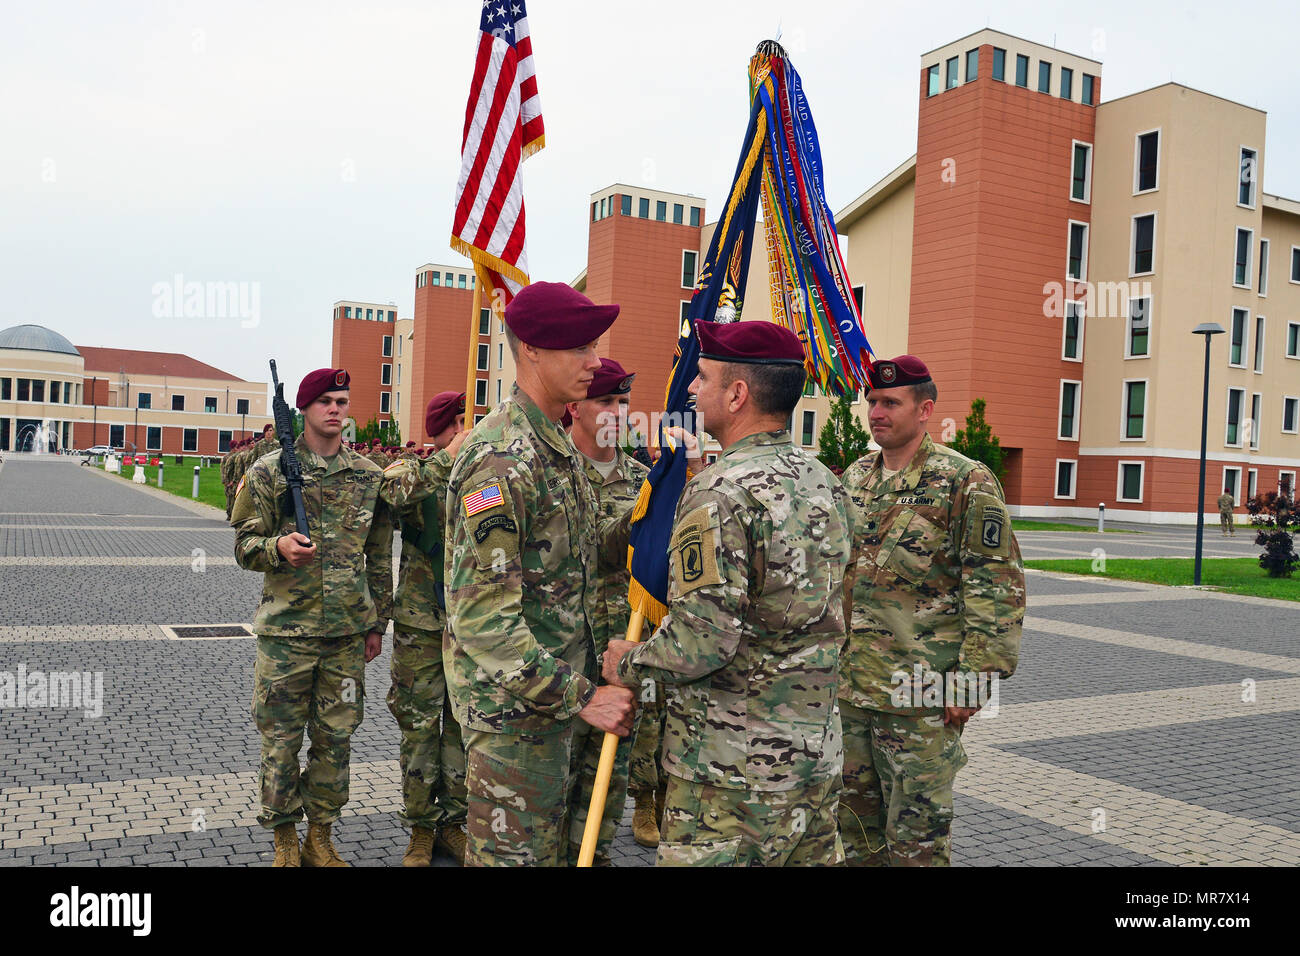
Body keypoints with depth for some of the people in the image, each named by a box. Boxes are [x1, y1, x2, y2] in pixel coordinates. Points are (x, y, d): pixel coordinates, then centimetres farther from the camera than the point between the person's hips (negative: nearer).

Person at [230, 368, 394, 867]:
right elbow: (244, 545, -1)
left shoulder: (368, 475, 7)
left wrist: (378, 621, 12)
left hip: (348, 630, 3)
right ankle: (284, 840, 22)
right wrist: (278, 548, -23)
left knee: (335, 737, 9)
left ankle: (320, 837, 25)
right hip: (286, 627, -2)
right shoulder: (270, 470, -1)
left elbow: (379, 554, 12)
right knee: (281, 738, 5)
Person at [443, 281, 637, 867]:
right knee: (511, 851, 4)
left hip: (556, 682, 9)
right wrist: (581, 695, -26)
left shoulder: (559, 446, 10)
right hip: (512, 701, -9)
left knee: (547, 841, 22)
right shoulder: (501, 460, -23)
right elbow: (483, 617, -27)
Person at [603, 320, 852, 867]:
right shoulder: (825, 483, 7)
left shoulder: (720, 493, -20)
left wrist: (628, 664, -6)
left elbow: (700, 642, -25)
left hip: (732, 766, -8)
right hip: (818, 756, 8)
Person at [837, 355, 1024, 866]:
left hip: (920, 694, -6)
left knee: (916, 832, 3)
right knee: (853, 817, 17)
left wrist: (973, 679, -15)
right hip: (848, 685, 7)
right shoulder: (853, 478, 12)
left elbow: (998, 587, -11)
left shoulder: (965, 482, -9)